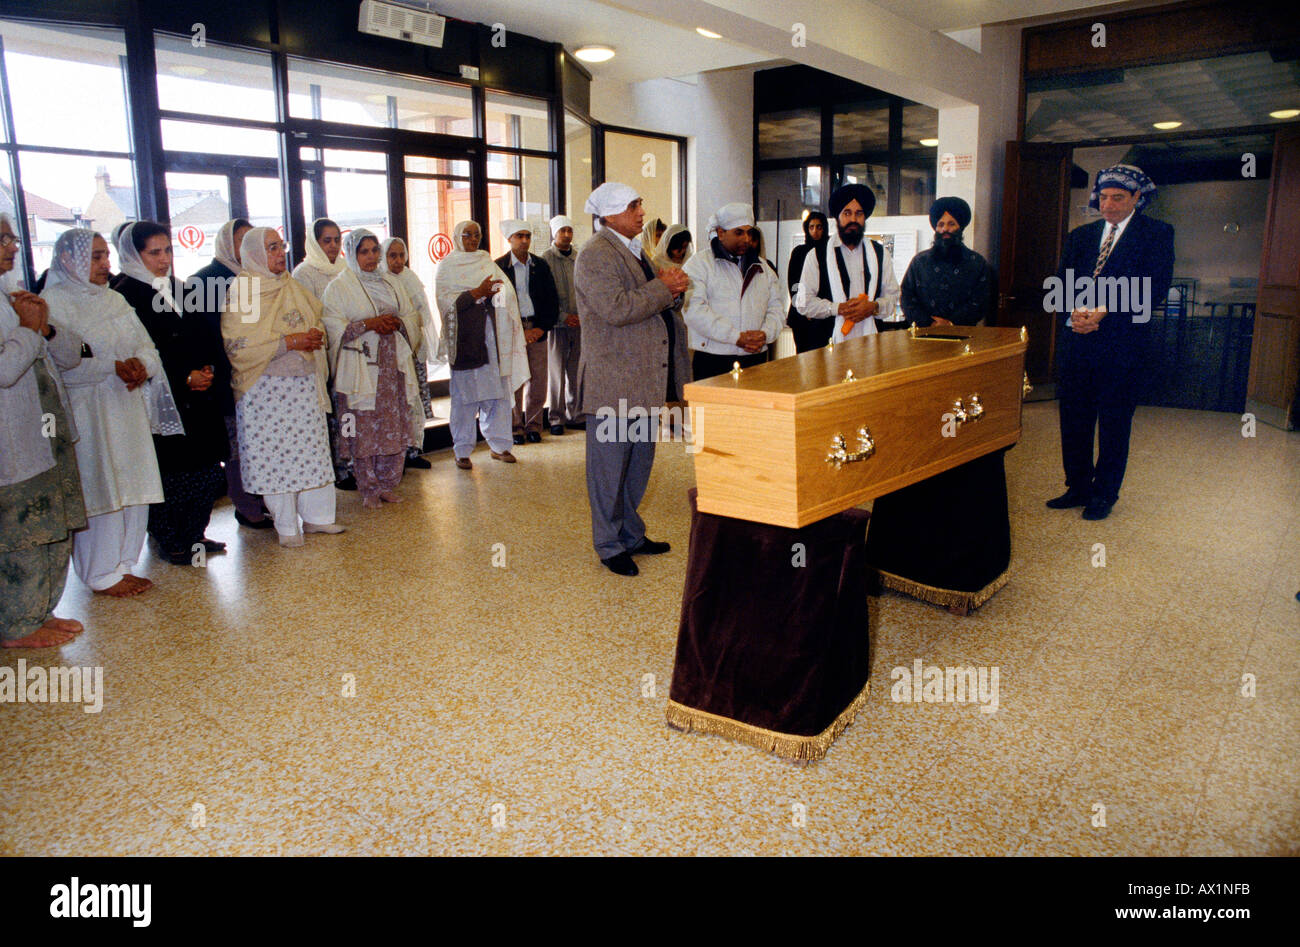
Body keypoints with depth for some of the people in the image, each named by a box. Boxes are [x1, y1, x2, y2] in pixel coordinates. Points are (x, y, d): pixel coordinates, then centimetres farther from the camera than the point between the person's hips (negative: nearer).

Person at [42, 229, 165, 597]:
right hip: (86, 413, -7)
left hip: (128, 408, 7)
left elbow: (146, 346, 9)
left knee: (133, 488, 9)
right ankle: (102, 575, 11)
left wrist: (140, 363, -13)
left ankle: (122, 564, 22)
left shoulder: (113, 299, 16)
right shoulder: (52, 302, -6)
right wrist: (113, 368, -23)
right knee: (98, 491, -2)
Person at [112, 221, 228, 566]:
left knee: (207, 470, 8)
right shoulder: (124, 295, -7)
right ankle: (170, 543, 14)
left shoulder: (180, 289, 16)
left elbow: (207, 337, 18)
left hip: (198, 397, 7)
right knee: (169, 473, -1)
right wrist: (184, 379, -13)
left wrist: (207, 369, 0)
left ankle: (193, 534, 23)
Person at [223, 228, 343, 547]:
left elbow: (316, 320, 24)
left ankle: (315, 515, 21)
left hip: (305, 383, 6)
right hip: (267, 388, -6)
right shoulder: (240, 294, -8)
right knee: (275, 454, 0)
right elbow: (238, 346, -15)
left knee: (312, 448, 8)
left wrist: (315, 336, 0)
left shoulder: (293, 287, 13)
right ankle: (286, 526, 12)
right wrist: (289, 343, -19)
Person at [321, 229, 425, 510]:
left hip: (393, 363, 4)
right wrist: (370, 324, -16)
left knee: (395, 427, 3)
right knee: (364, 429, -3)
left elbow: (411, 315, 14)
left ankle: (388, 484, 15)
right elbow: (335, 328, -7)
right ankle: (369, 489, 8)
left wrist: (396, 323, -7)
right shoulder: (338, 287, 1)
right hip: (359, 368, -4)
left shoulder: (390, 283, 15)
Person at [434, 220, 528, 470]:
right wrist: (478, 293, -15)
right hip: (465, 338, -4)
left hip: (491, 335, 4)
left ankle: (498, 445, 10)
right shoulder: (446, 267, 4)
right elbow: (446, 302, -8)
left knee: (497, 391, 1)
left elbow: (506, 292, 14)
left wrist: (491, 292, -6)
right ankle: (462, 451, 4)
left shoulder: (487, 262, 18)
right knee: (465, 394, -4)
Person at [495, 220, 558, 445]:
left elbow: (552, 300, 10)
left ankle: (533, 425, 15)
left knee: (538, 381, 3)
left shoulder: (540, 265, 10)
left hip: (538, 330, 3)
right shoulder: (499, 267, 0)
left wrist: (543, 327, -3)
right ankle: (516, 427, 10)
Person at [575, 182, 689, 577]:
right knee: (610, 466, 2)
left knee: (639, 462, 17)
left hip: (644, 378, 10)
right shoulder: (596, 255, -14)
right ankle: (610, 546, 15)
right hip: (612, 383, -9)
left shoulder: (633, 249, 17)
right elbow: (616, 310, -25)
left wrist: (670, 286, 2)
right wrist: (663, 287, -17)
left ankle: (631, 534, 31)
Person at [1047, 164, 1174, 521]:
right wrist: (1075, 312, -12)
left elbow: (1156, 286, -10)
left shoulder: (1156, 233, 2)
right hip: (1075, 340, 4)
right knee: (1073, 419, 9)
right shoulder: (1080, 235, 15)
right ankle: (1078, 487, 23)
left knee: (1114, 423, 4)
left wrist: (1105, 312, -19)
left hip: (1121, 342, -4)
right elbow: (1059, 284, 9)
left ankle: (1104, 494, 16)